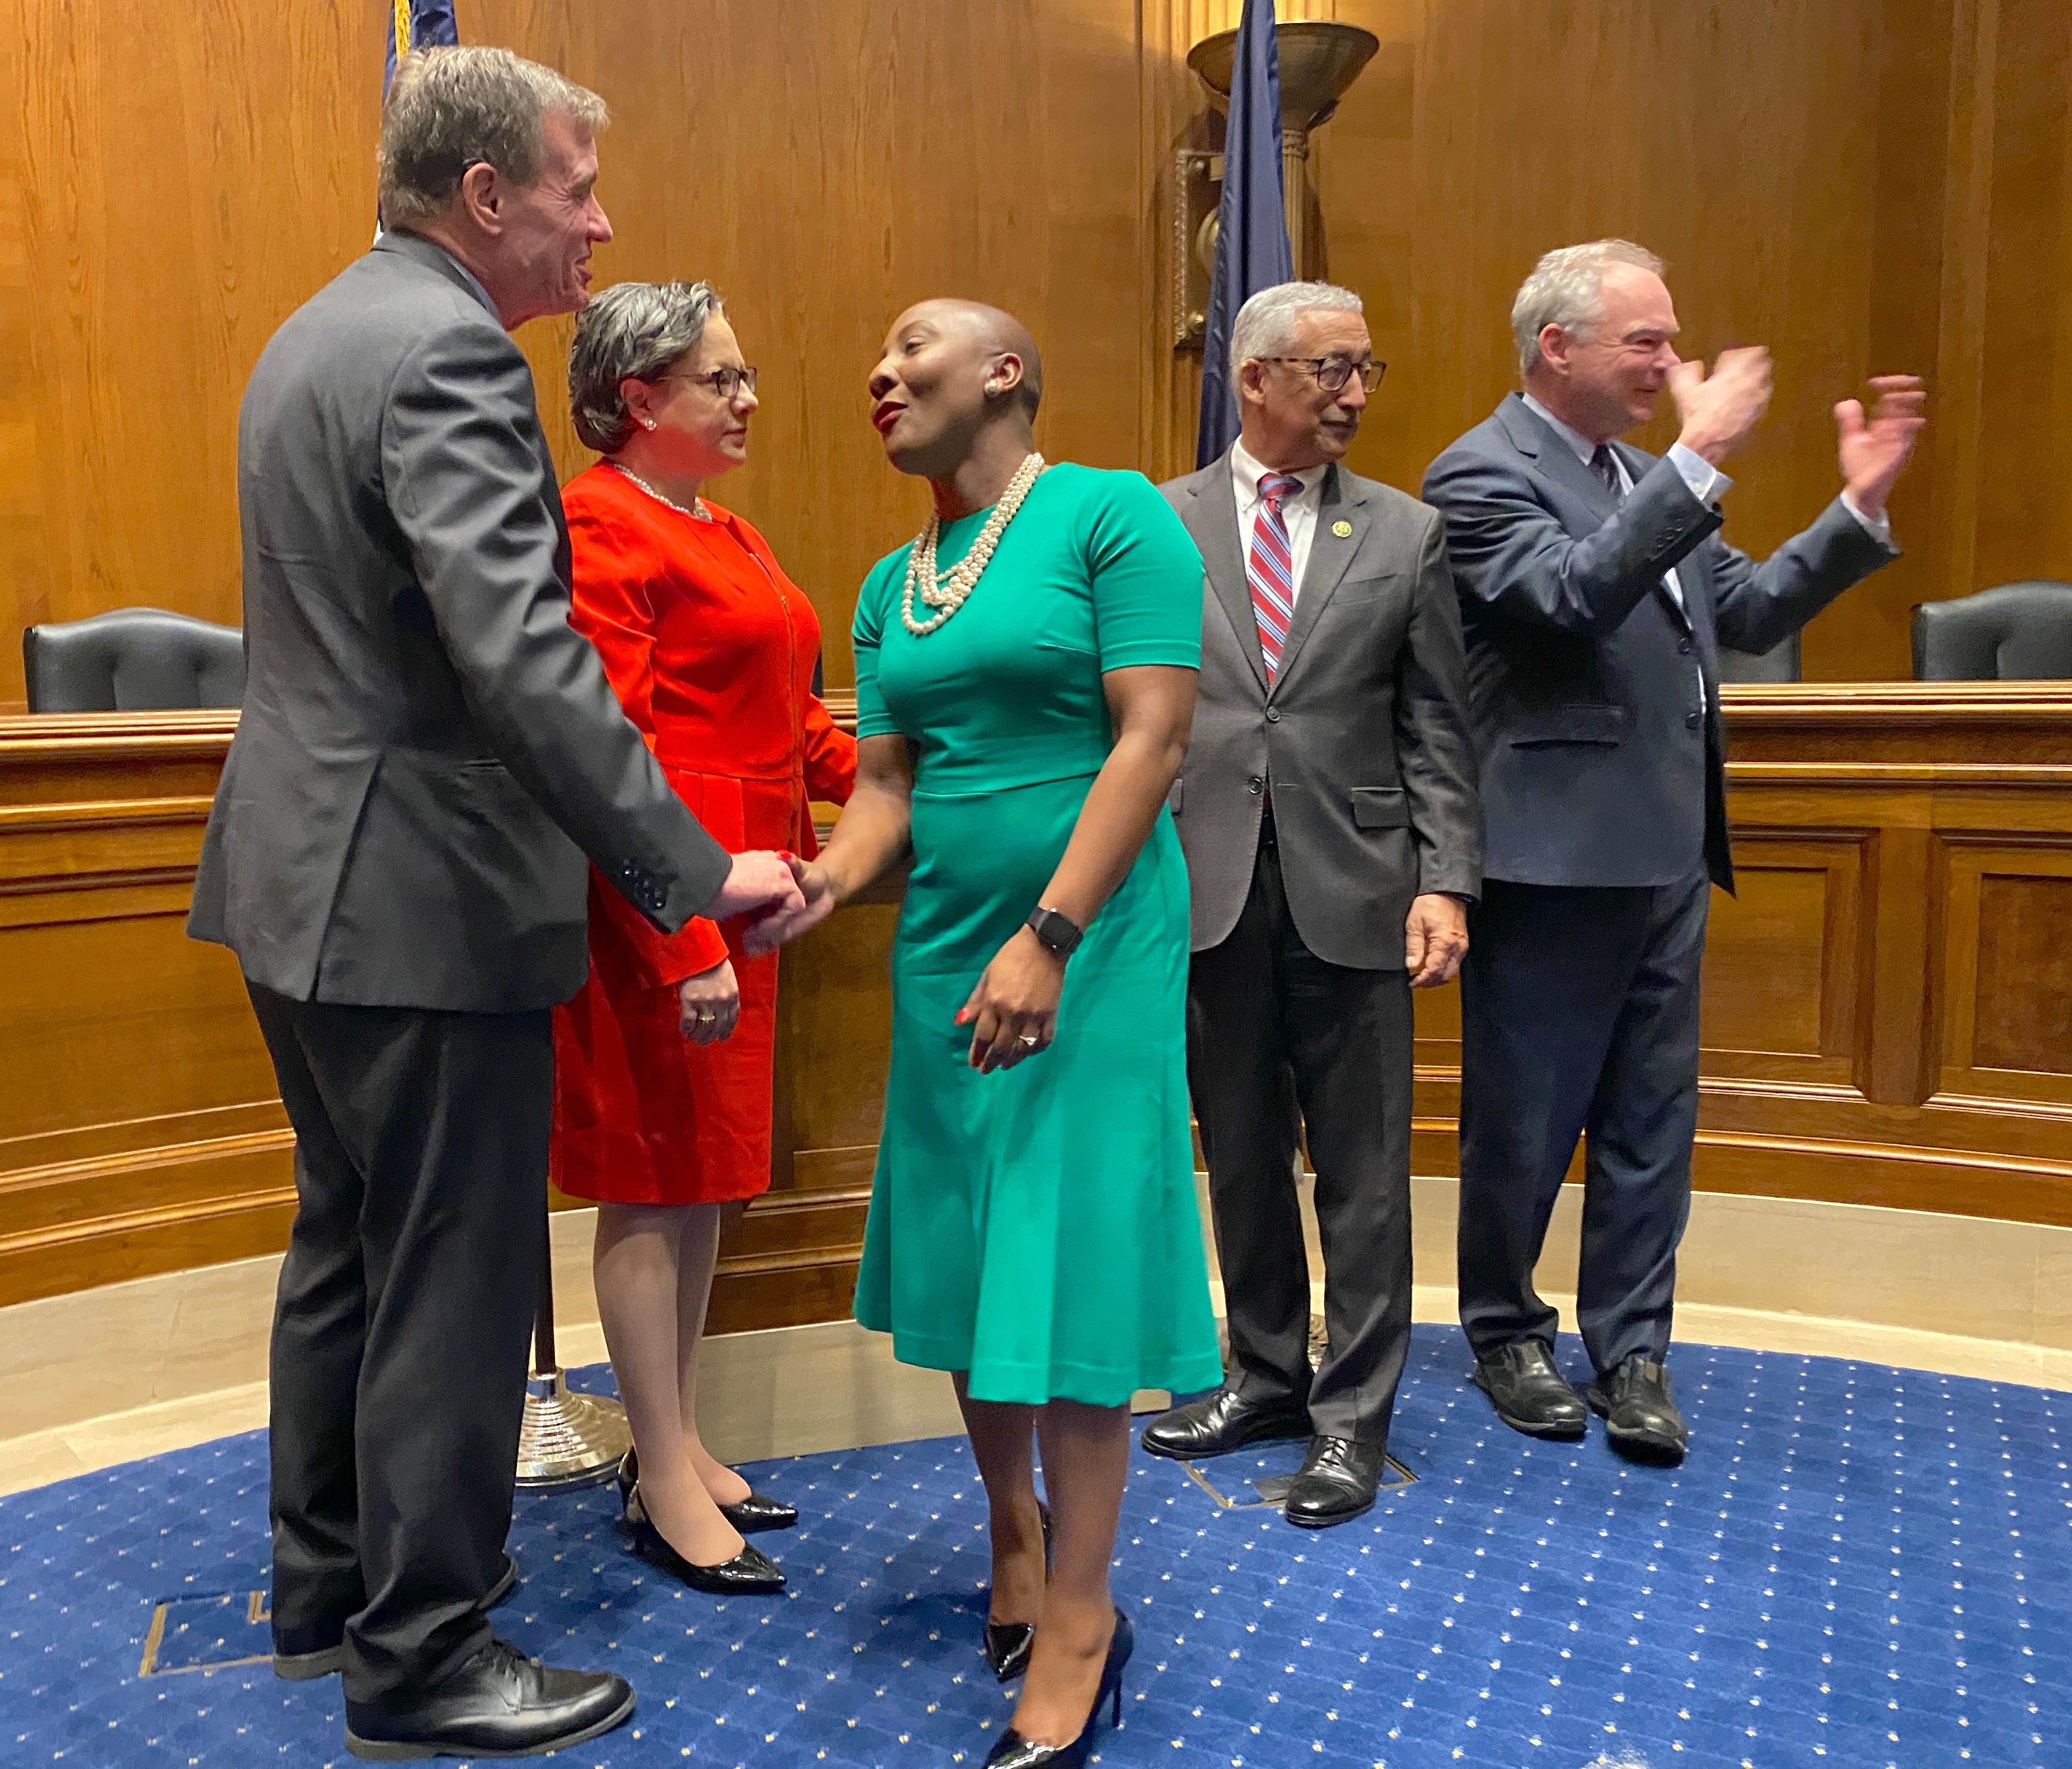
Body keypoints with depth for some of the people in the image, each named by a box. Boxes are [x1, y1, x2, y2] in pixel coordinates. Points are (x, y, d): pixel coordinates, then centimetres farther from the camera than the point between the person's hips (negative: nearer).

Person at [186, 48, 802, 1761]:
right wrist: (693, 869, -25)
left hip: (308, 875, 11)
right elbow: (520, 658, -28)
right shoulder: (447, 353, -18)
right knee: (454, 1283, 3)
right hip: (421, 899, -11)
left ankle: (329, 1587, 38)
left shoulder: (319, 329, 15)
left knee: (351, 1249, 21)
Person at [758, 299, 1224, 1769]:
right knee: (964, 1258, 12)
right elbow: (889, 782, 10)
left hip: (1090, 944, -6)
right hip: (945, 946, 6)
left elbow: (1153, 736, -14)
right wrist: (828, 877, -11)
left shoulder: (1112, 515, -5)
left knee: (1066, 1258, -2)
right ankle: (1013, 1532, 34)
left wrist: (1048, 938, -20)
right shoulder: (892, 584, 13)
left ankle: (1079, 1620, 15)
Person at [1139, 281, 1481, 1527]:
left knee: (1364, 1167, 6)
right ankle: (1268, 1375, 33)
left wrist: (1445, 881, -8)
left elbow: (1438, 733, 3)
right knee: (1242, 1153, 14)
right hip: (1207, 887, 1)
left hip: (1352, 889, 0)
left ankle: (1353, 1416, 22)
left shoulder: (1407, 534, 5)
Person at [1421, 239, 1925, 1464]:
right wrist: (1701, 459, -26)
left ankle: (1631, 1350, 26)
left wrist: (1860, 507, 4)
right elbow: (1572, 597, -27)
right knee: (1525, 1122, 8)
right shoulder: (1483, 474, -10)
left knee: (1652, 1122, 13)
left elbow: (1750, 613, 14)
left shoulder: (1649, 480, 15)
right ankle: (1505, 1328, 28)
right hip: (1555, 859, -8)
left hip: (1668, 855, 8)